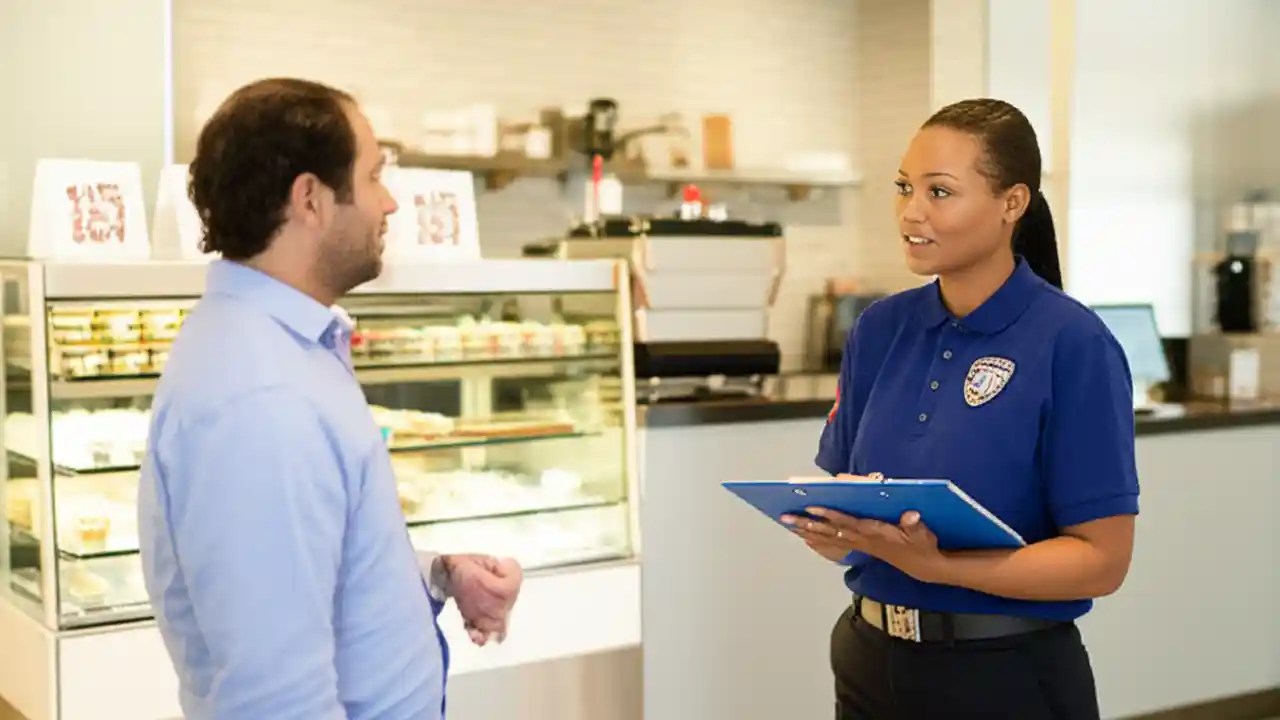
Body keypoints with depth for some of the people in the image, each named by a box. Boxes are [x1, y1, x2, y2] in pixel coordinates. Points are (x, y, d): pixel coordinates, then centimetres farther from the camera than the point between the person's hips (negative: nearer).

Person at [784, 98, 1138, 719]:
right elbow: (838, 490, 7)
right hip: (868, 663, 5)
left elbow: (1101, 558, -15)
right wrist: (828, 518, -16)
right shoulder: (879, 329, 2)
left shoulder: (1073, 344, -14)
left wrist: (934, 563, -26)